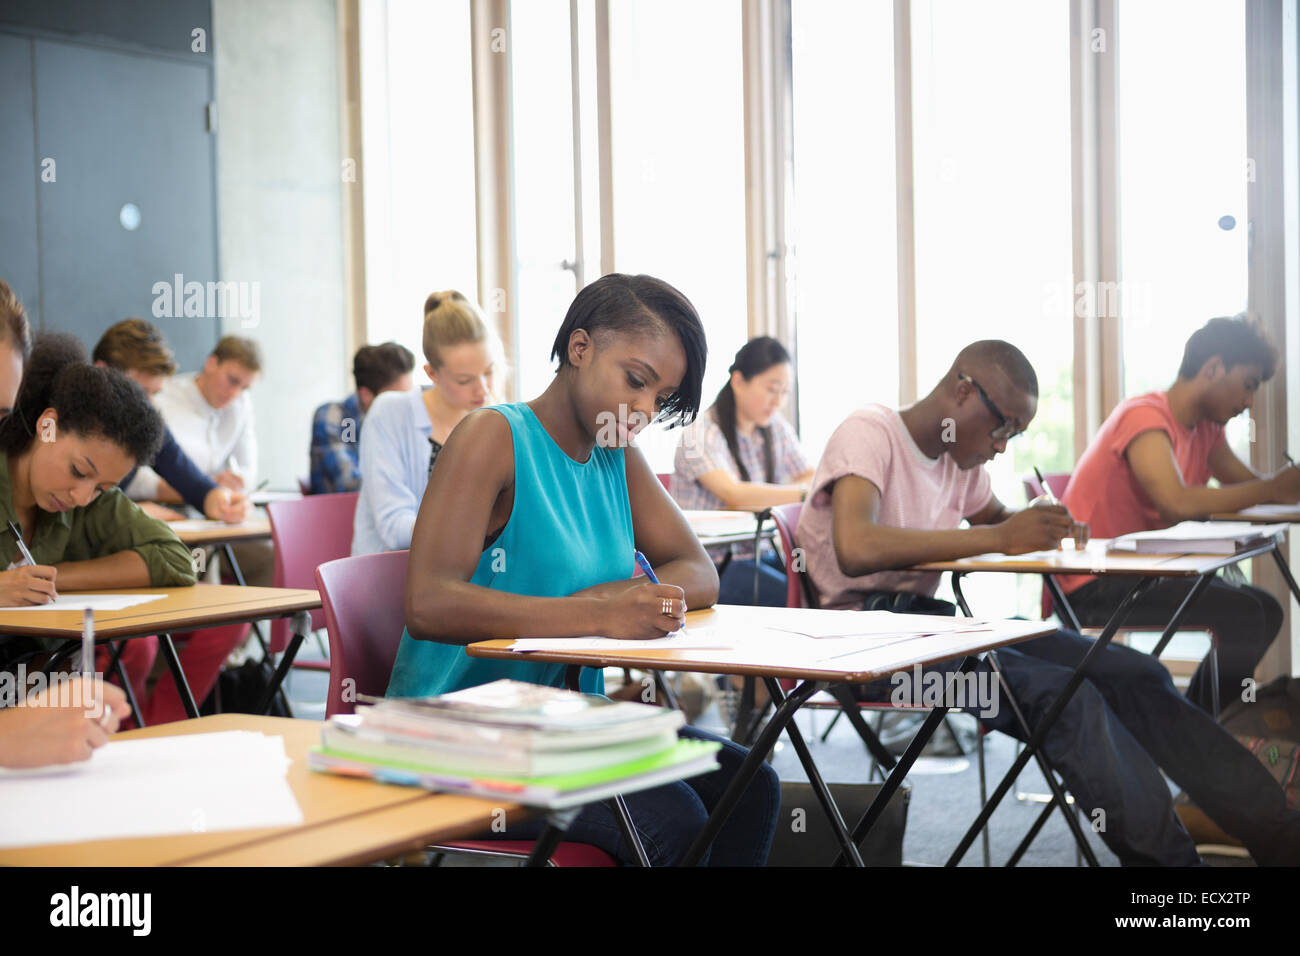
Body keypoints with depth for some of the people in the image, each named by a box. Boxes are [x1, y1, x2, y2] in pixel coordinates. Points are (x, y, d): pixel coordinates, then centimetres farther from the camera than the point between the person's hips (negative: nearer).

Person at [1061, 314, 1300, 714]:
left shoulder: (1206, 427, 10)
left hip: (1139, 573, 10)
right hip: (1093, 589, -10)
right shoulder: (1145, 416, -19)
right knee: (1244, 616, -18)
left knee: (1264, 609, 11)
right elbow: (1177, 502, -33)